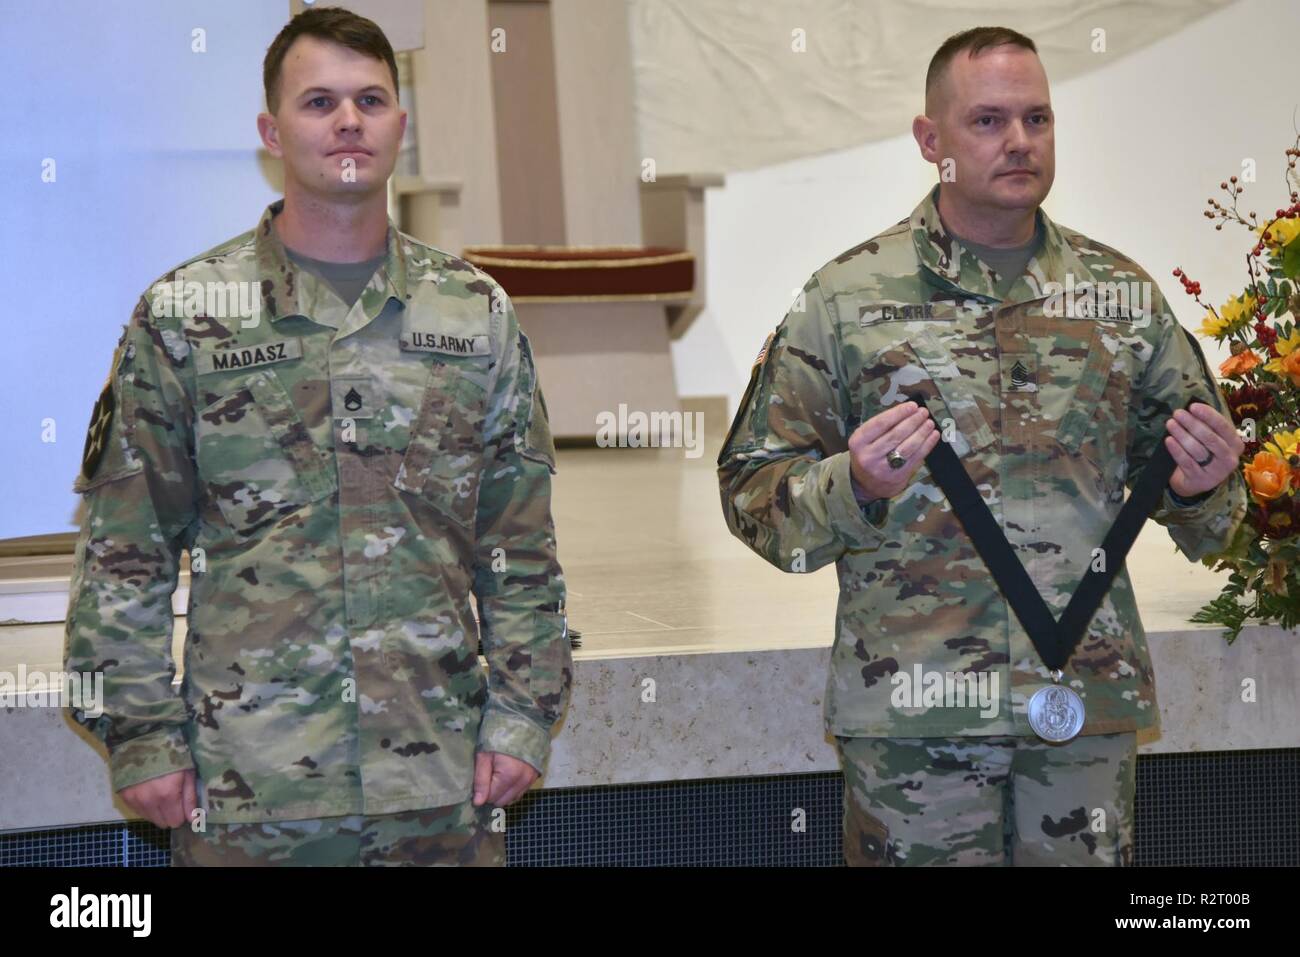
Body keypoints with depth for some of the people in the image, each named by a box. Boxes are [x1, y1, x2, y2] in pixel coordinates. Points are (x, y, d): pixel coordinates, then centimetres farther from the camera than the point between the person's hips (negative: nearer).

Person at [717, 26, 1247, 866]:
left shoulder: (1123, 293, 8)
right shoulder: (847, 296, 0)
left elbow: (1207, 520, 16)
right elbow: (753, 491, 0)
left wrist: (1200, 486, -7)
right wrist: (855, 487, -20)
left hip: (1090, 701, 3)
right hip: (912, 707, -2)